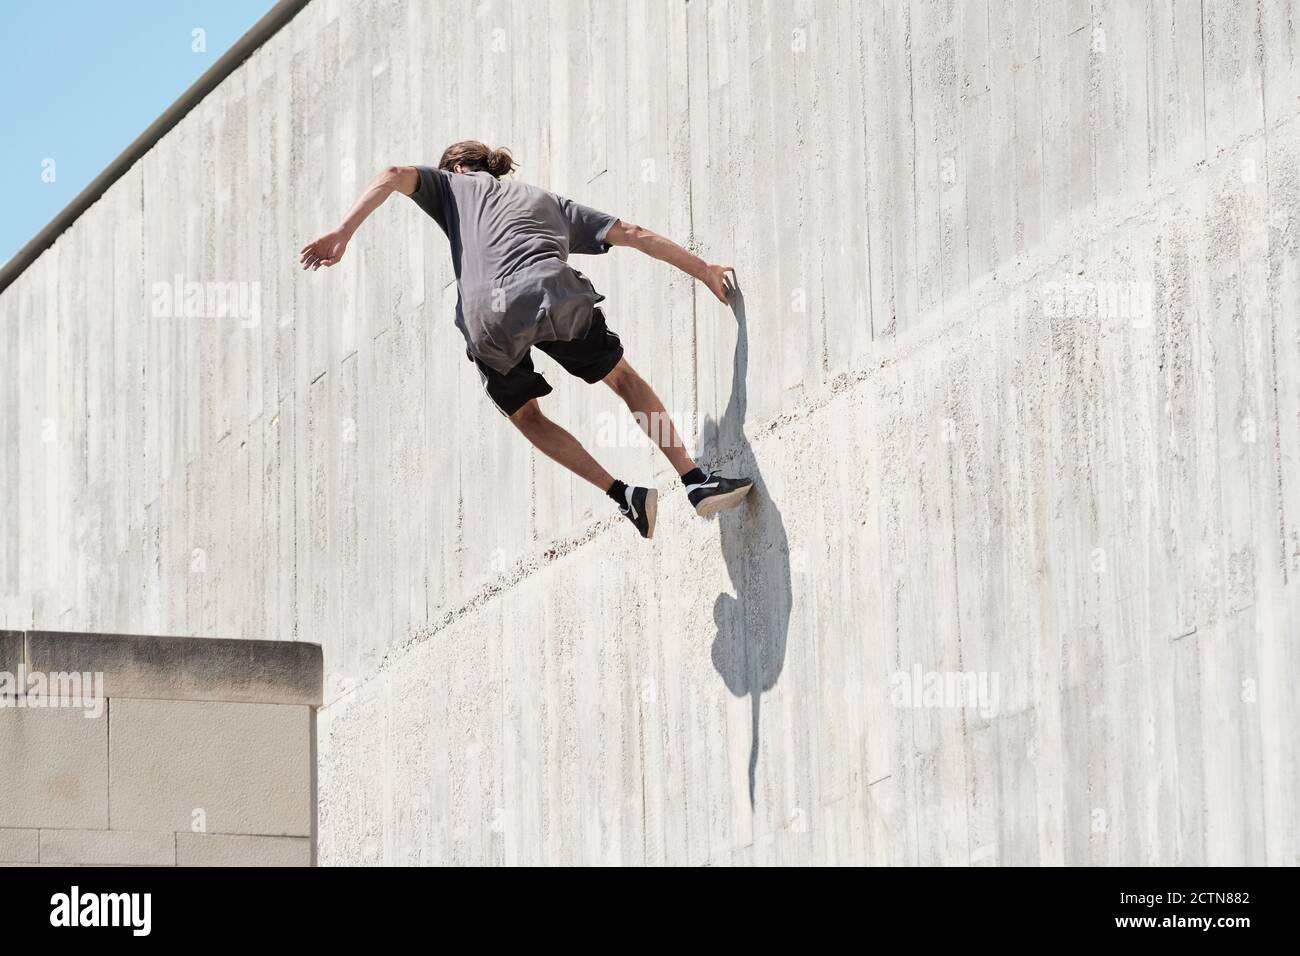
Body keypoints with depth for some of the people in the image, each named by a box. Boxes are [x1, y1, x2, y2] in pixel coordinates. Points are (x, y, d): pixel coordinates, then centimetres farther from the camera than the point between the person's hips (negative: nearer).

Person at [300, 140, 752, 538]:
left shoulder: (456, 185, 31)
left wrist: (341, 235, 6)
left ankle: (625, 495, 12)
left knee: (526, 416, 21)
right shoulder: (549, 202, 36)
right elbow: (633, 234, 34)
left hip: (485, 319, -1)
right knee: (625, 380, 21)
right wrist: (703, 269, 40)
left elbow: (393, 176, 12)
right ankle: (696, 481, 14)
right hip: (553, 295, 1)